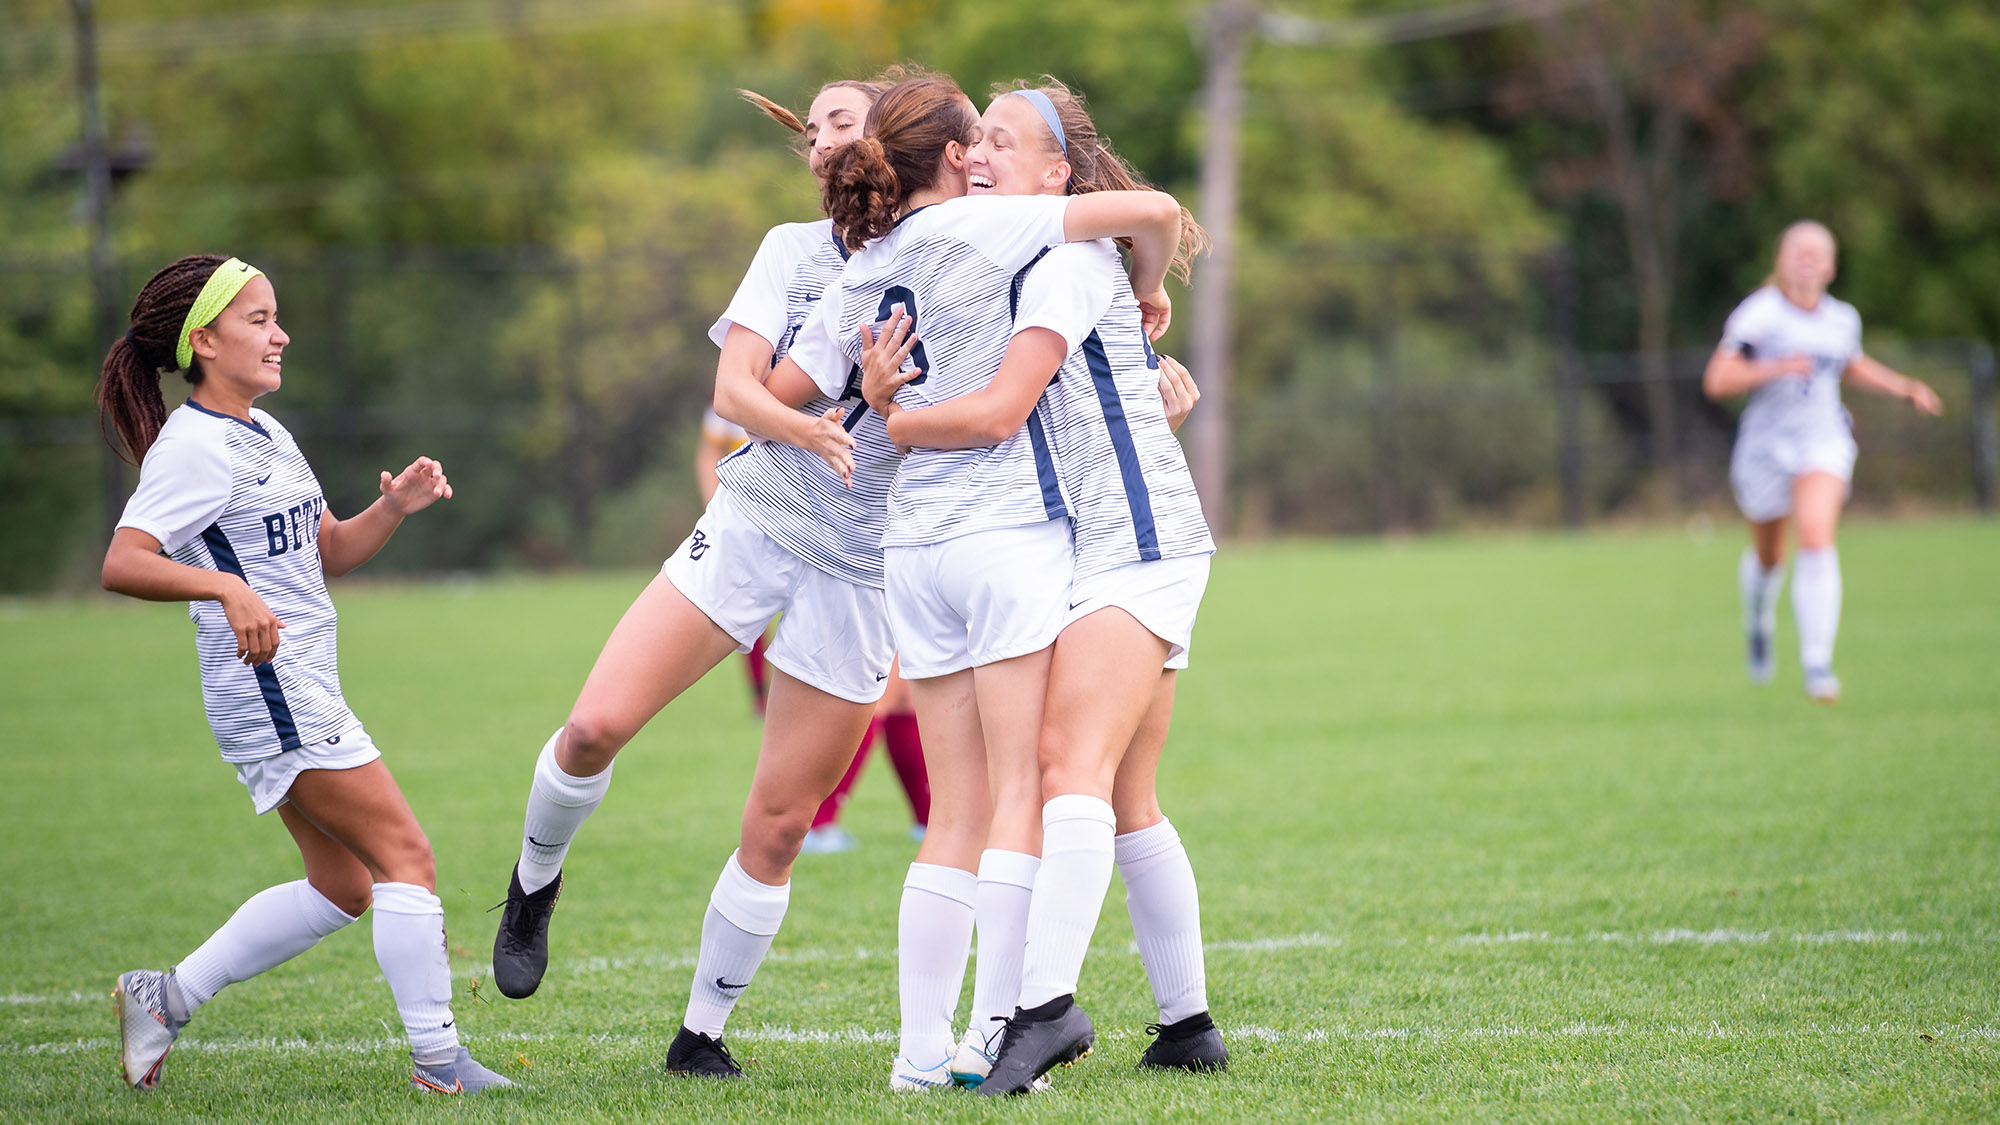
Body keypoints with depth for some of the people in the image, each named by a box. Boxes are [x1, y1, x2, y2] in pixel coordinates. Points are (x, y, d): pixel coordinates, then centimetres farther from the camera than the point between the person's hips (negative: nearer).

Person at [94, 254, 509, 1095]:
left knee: (341, 885, 13)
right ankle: (438, 1060, -5)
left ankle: (167, 996, 16)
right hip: (272, 689, -10)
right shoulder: (194, 448, -14)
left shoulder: (265, 435, 16)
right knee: (405, 856, -9)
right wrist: (227, 589, -38)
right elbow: (123, 563, -24)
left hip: (302, 693, 10)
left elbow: (329, 552, 22)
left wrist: (395, 507, 3)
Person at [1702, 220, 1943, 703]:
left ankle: (1817, 663, -24)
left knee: (1816, 540, -22)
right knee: (1768, 557, 16)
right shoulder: (1758, 314, -10)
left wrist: (1906, 388, 15)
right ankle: (1758, 623, 52)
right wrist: (1775, 368, -27)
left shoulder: (1843, 318, 6)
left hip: (1824, 443, 1)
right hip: (1767, 446, -1)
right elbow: (1716, 381, -16)